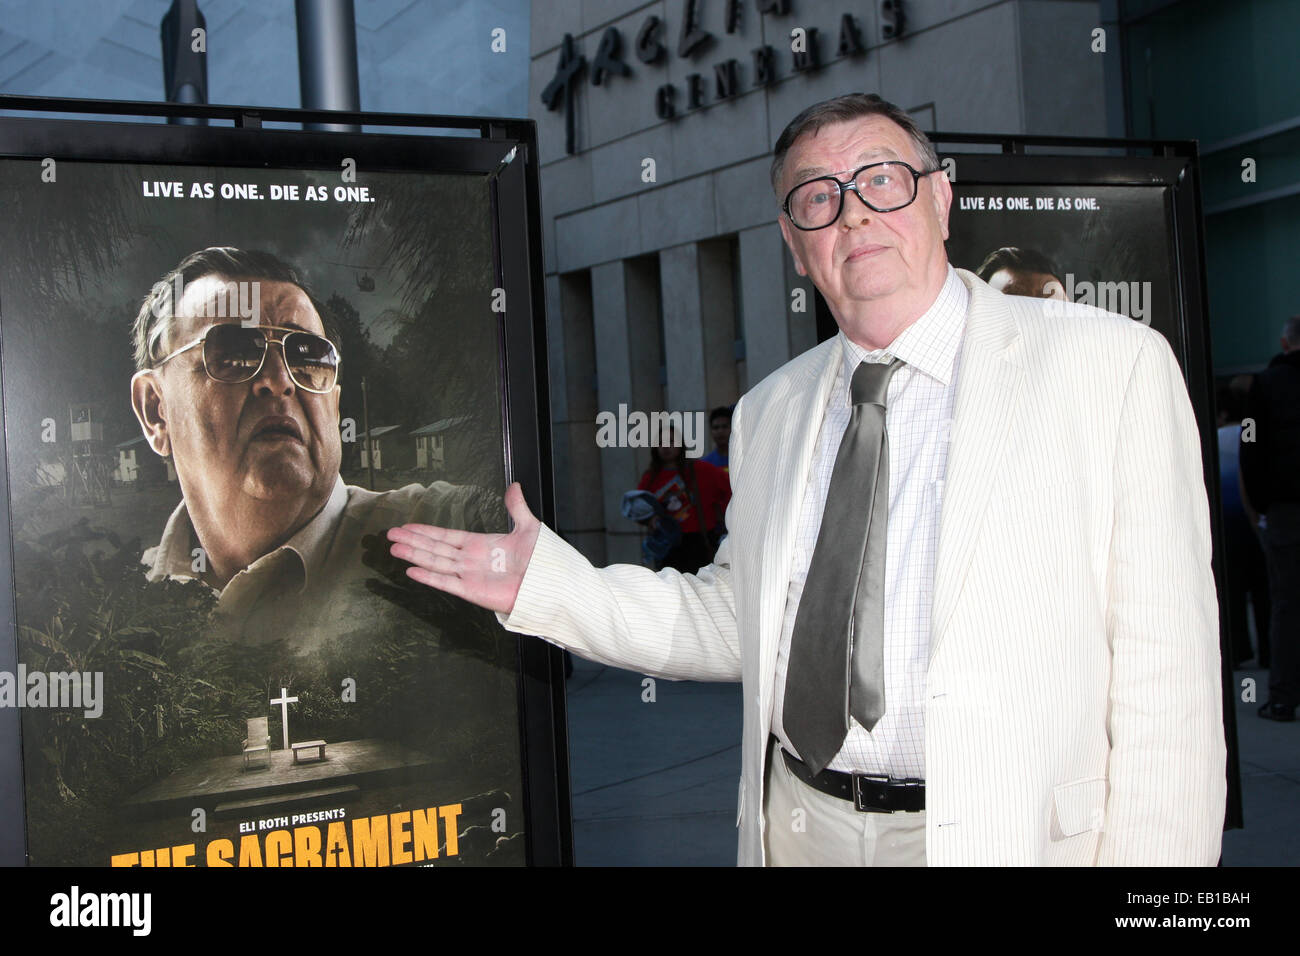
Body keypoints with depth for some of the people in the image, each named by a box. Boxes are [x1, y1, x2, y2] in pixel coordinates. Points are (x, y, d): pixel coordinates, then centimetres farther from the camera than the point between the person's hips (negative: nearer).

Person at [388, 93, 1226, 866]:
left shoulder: (1111, 364, -7)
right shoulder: (770, 413, 8)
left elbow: (1165, 664, -10)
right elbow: (736, 625, 10)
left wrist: (1149, 854, -16)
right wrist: (551, 585, 1)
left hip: (1016, 833, -4)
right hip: (797, 829, 4)